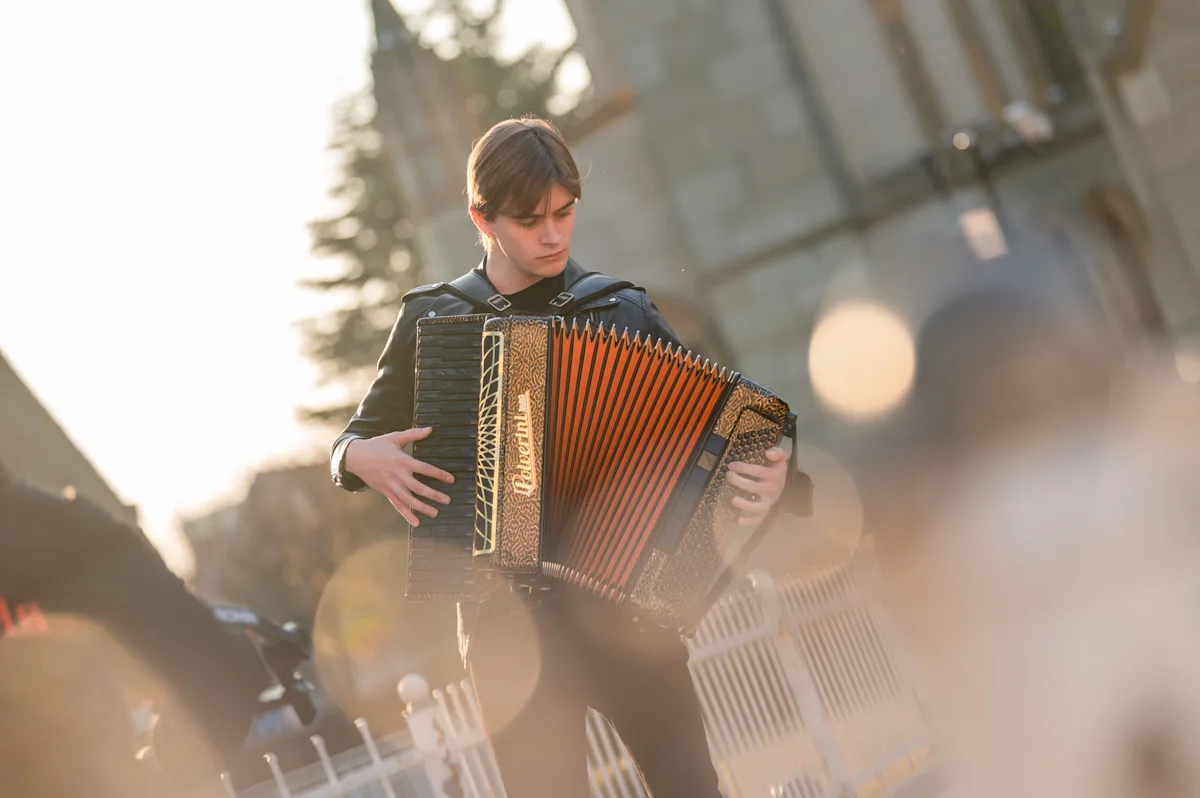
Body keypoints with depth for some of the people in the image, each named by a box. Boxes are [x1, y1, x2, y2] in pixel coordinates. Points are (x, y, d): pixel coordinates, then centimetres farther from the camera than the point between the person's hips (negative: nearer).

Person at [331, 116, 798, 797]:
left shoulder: (622, 309, 6)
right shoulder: (433, 319, 7)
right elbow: (355, 445, 18)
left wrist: (764, 473, -14)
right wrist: (363, 459, -5)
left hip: (627, 600, 0)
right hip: (510, 612, 0)